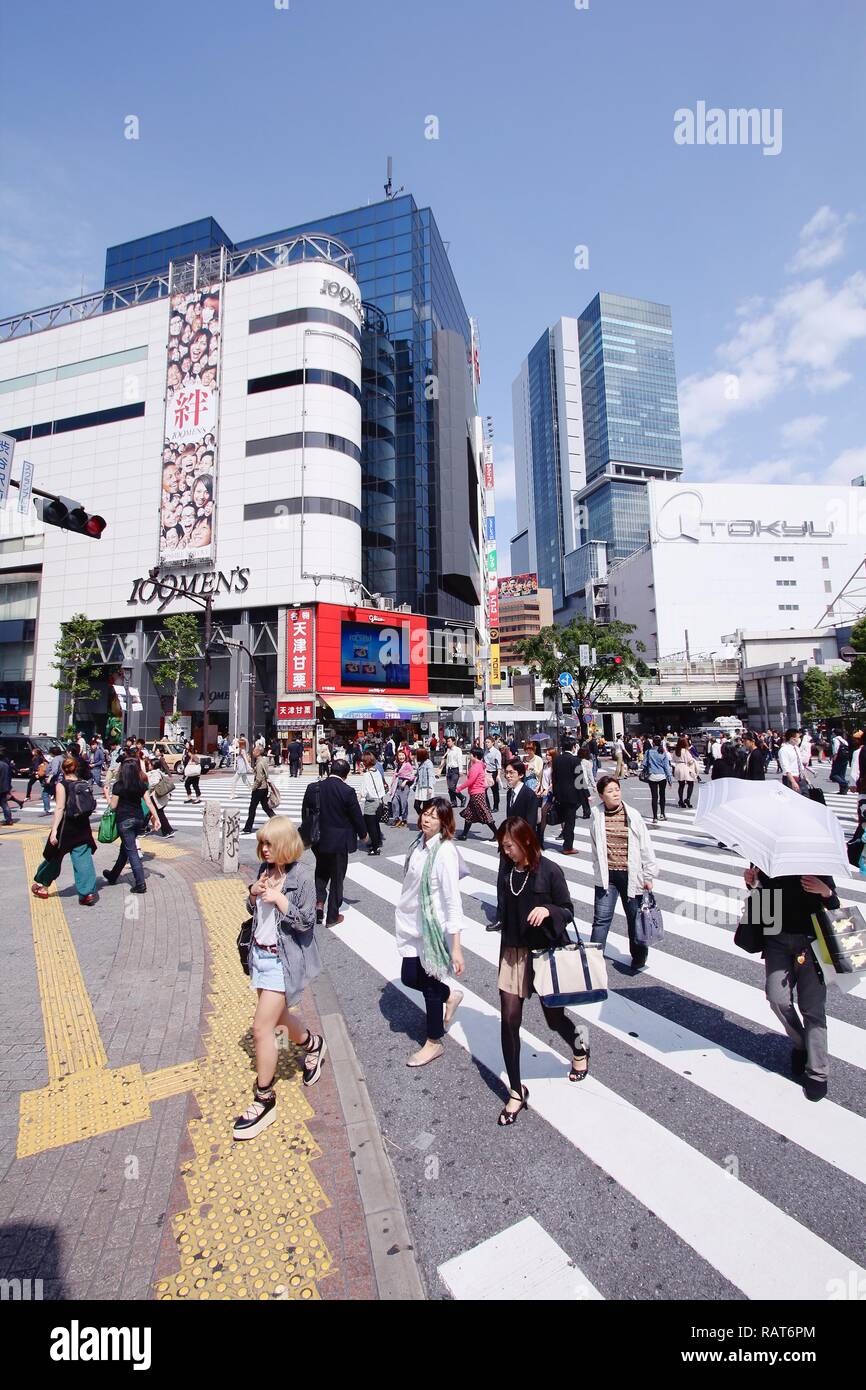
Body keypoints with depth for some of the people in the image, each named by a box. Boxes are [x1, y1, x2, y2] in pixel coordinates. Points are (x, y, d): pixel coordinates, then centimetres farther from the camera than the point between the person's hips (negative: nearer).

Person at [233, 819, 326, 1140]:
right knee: (276, 1015, 24)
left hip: (283, 960, -8)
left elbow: (306, 921, -19)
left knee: (261, 1029, -2)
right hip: (260, 953, 8)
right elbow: (253, 909, 11)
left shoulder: (301, 876, -20)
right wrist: (254, 893, -11)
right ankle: (313, 1044, 52)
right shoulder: (265, 868, 0)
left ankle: (264, 1102, 19)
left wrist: (278, 898, -24)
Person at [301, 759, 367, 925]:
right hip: (339, 842, -4)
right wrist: (363, 835, 8)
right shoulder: (347, 792, -18)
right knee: (337, 877, 10)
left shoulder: (313, 788, -6)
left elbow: (305, 813, 3)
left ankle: (318, 902, 8)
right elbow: (357, 816, -10)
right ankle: (332, 916, 19)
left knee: (321, 871, 25)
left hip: (318, 839, 4)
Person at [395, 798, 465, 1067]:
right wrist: (403, 913, 18)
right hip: (413, 925, 7)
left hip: (433, 928, -7)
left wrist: (456, 946, -26)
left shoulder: (445, 852, -24)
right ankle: (450, 996, 44)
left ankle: (434, 1043, 34)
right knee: (409, 978, 17)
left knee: (429, 984, 10)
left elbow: (453, 901, -25)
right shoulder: (419, 842, -2)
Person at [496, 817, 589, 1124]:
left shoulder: (550, 871, -16)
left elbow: (568, 912, -9)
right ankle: (516, 1091, 20)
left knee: (554, 1018, 13)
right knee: (509, 1020, 2)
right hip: (513, 952, 4)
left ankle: (579, 1043, 49)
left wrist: (547, 910, -30)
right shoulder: (508, 871, -2)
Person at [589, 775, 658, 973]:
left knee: (635, 917, 15)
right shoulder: (597, 815, -5)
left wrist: (648, 876, 0)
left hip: (630, 874, 0)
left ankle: (639, 959, 35)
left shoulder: (633, 815, -7)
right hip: (606, 875, 0)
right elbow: (595, 846, 6)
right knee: (601, 918, 1)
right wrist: (599, 870, 9)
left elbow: (645, 846, -1)